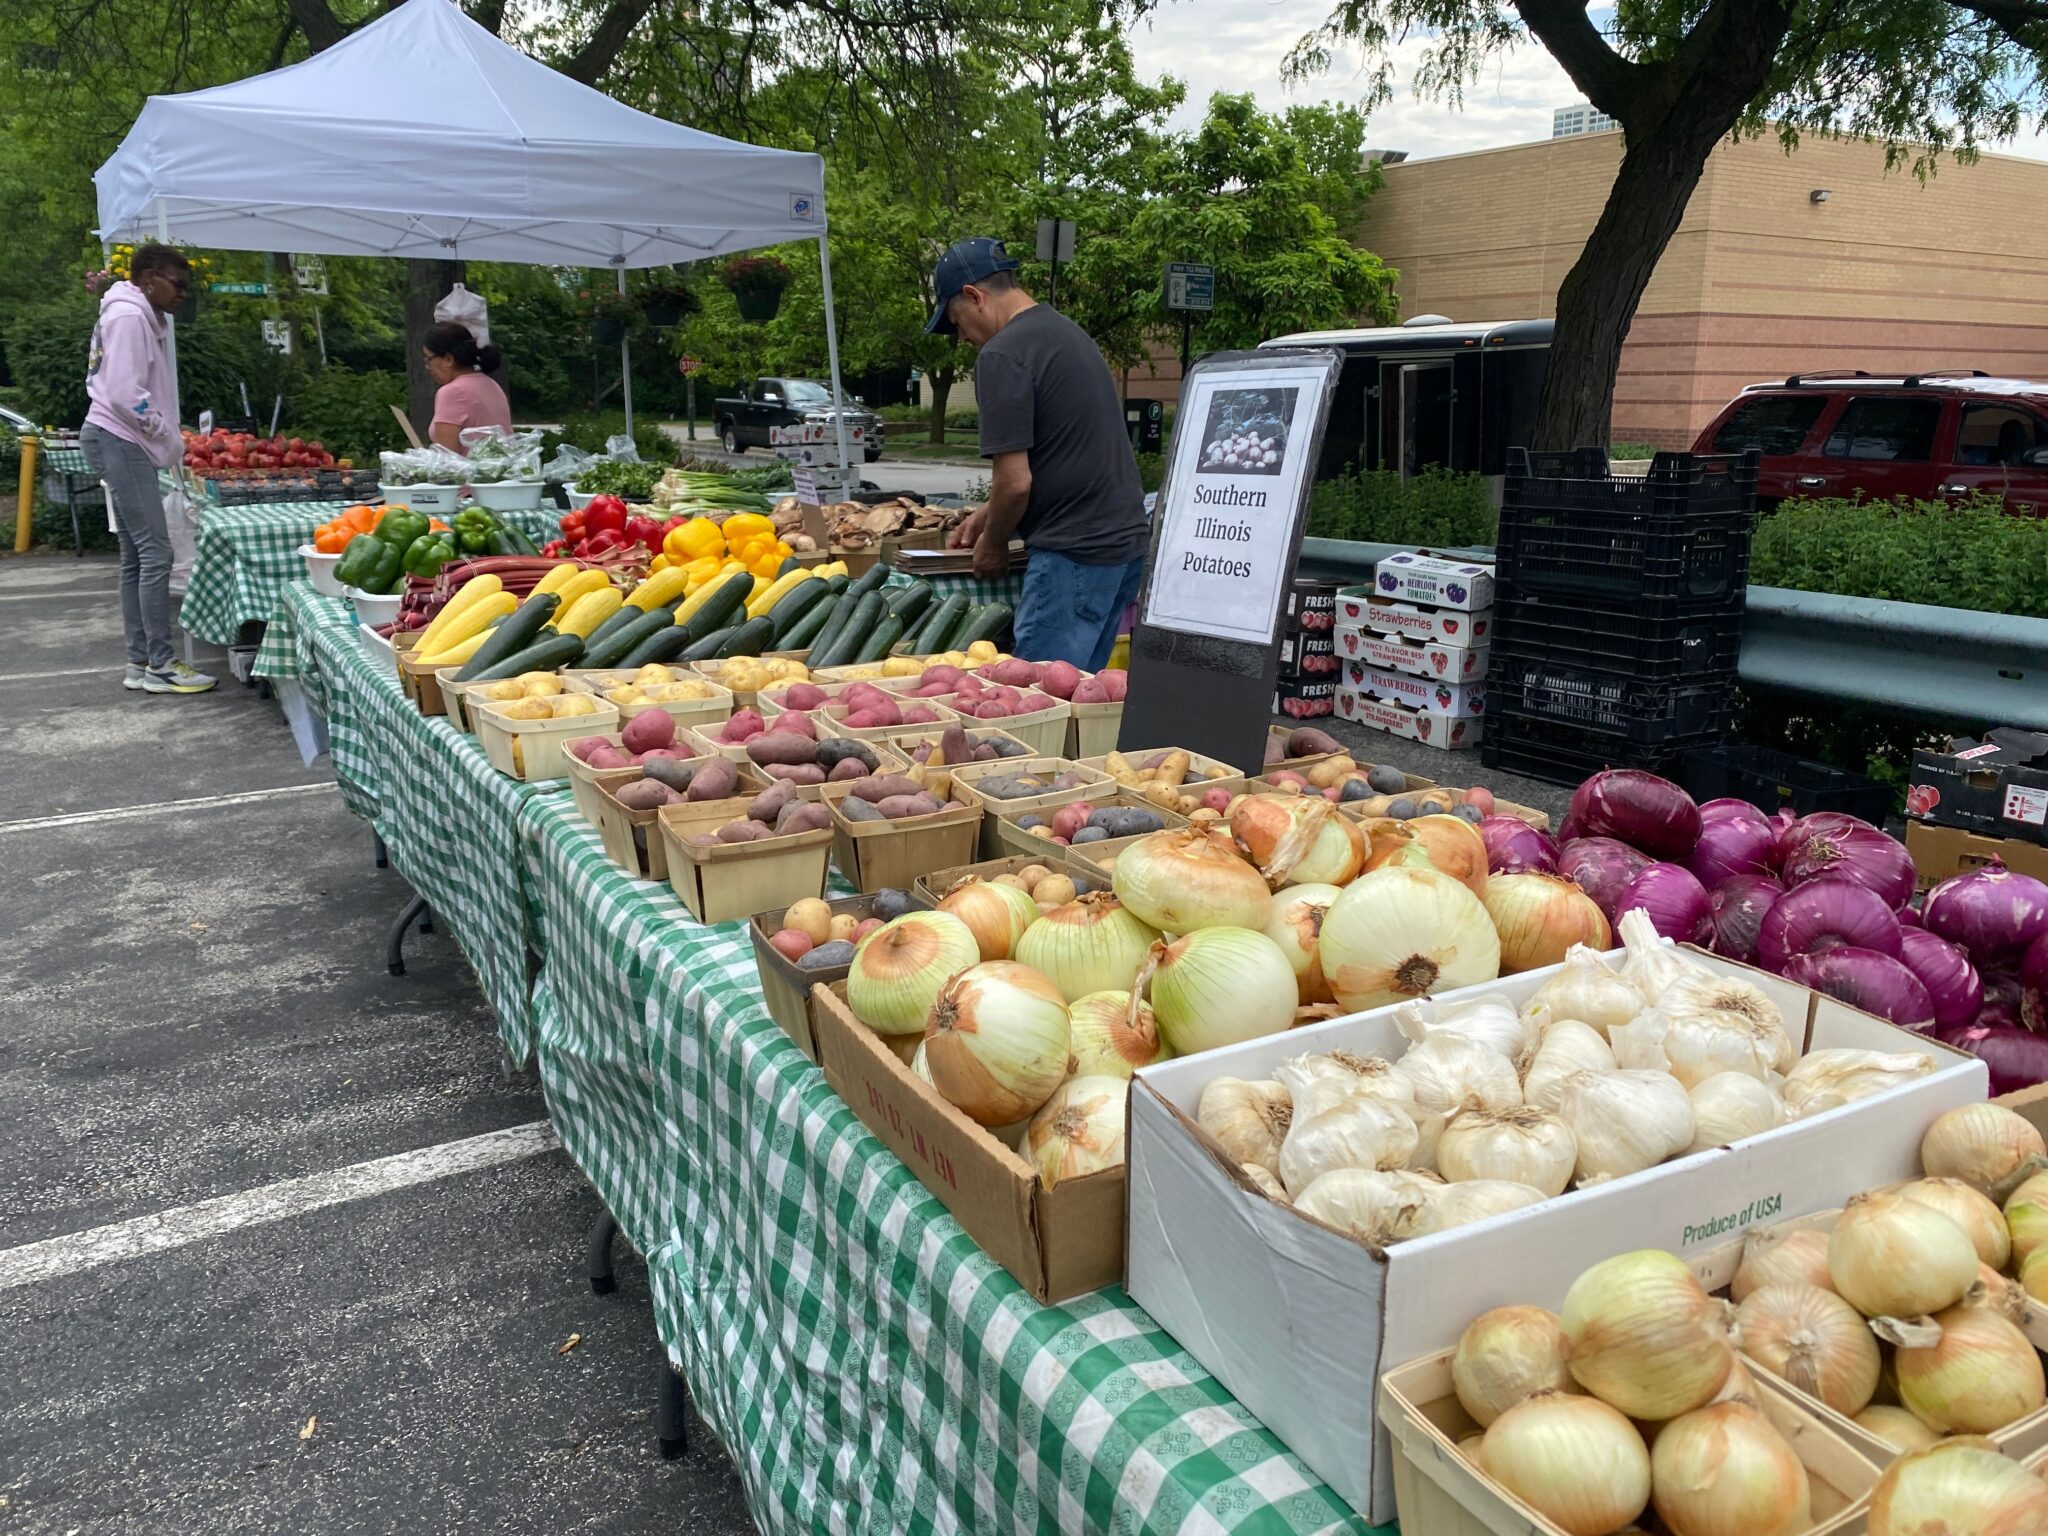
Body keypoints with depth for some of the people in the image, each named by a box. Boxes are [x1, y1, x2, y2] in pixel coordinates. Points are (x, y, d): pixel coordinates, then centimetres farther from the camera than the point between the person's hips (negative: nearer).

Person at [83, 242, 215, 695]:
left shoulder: (142, 318, 19)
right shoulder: (128, 316, -11)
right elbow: (124, 393, -19)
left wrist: (167, 438, 9)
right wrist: (168, 436, -10)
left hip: (125, 445, 11)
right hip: (118, 441, -11)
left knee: (137, 557, 9)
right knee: (155, 554, -13)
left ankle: (140, 663, 12)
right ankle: (160, 664, -11)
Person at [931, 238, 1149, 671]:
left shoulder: (1003, 354, -12)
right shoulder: (1067, 331, 18)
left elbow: (1015, 480, -16)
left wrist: (994, 544, 2)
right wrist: (988, 513, 26)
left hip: (1075, 552, -10)